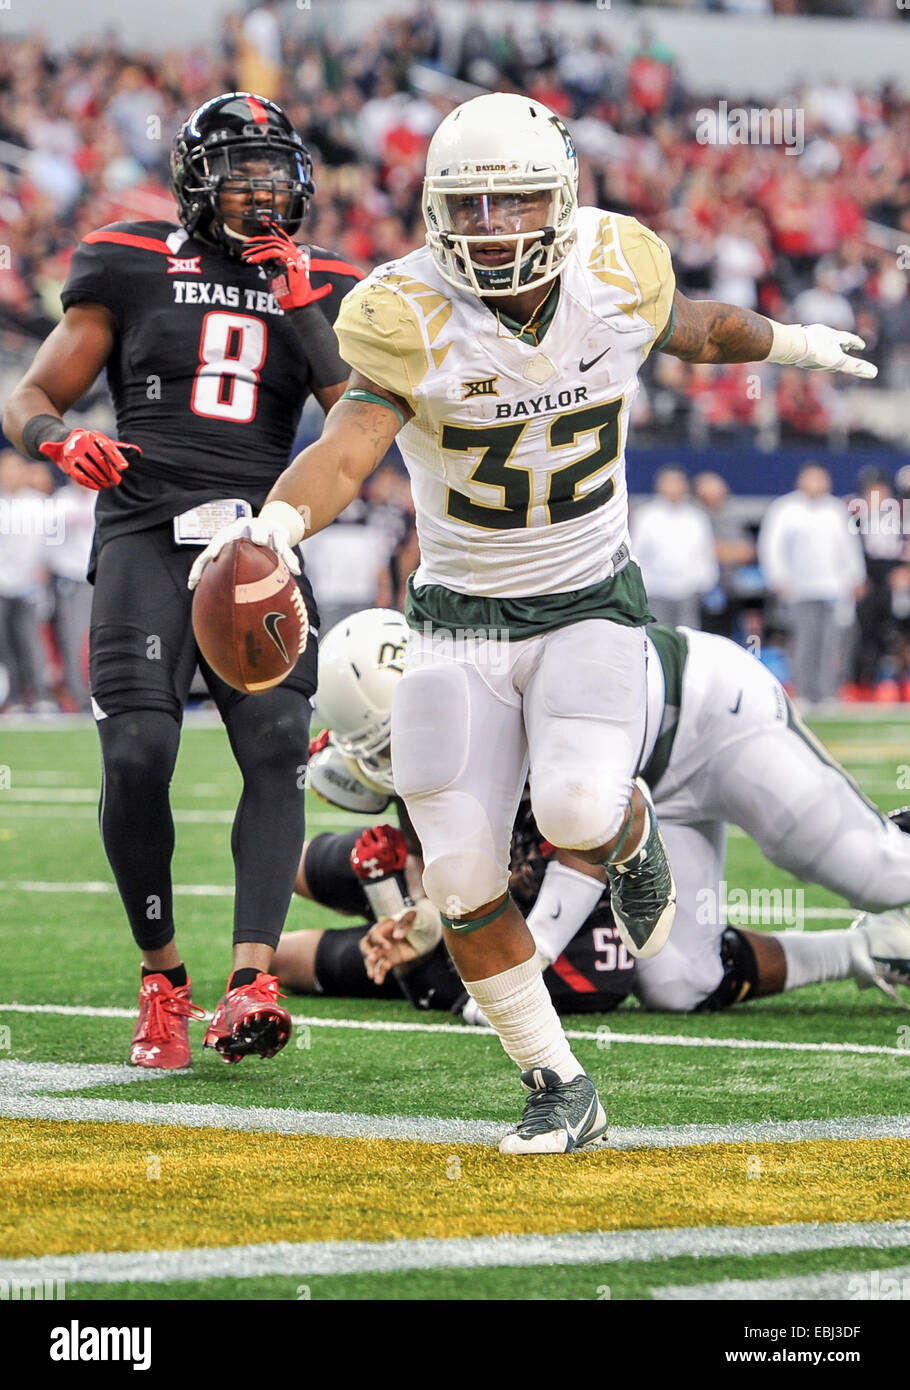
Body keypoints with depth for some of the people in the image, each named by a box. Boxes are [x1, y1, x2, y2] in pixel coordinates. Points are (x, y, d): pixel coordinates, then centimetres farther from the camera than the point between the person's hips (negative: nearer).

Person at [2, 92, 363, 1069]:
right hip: (147, 535, -2)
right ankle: (161, 978, 3)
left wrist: (304, 308, -5)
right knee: (137, 757, -15)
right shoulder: (131, 268, 8)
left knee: (277, 750, -17)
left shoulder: (317, 288, 14)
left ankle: (252, 980, -23)